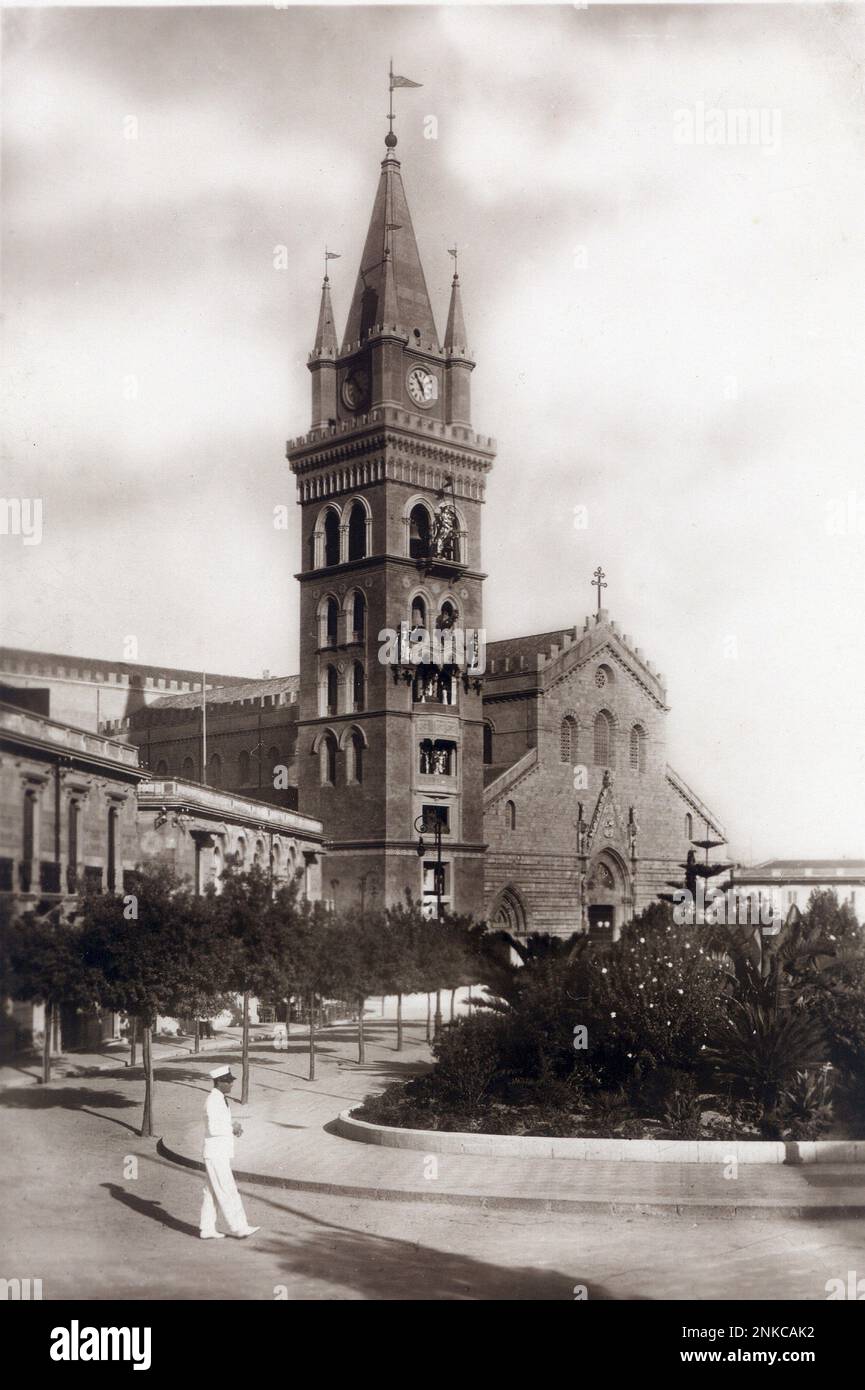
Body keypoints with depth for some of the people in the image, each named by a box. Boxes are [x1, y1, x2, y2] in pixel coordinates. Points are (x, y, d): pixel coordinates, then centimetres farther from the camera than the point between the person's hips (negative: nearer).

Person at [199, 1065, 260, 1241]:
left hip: (222, 1153, 10)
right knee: (227, 1192, -5)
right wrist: (232, 1129, -12)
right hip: (216, 1155, -10)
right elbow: (213, 1128, -26)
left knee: (212, 1192, 12)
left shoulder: (221, 1100, 13)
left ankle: (207, 1229, 17)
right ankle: (239, 1228, -2)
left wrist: (234, 1127, 4)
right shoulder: (212, 1101, -18)